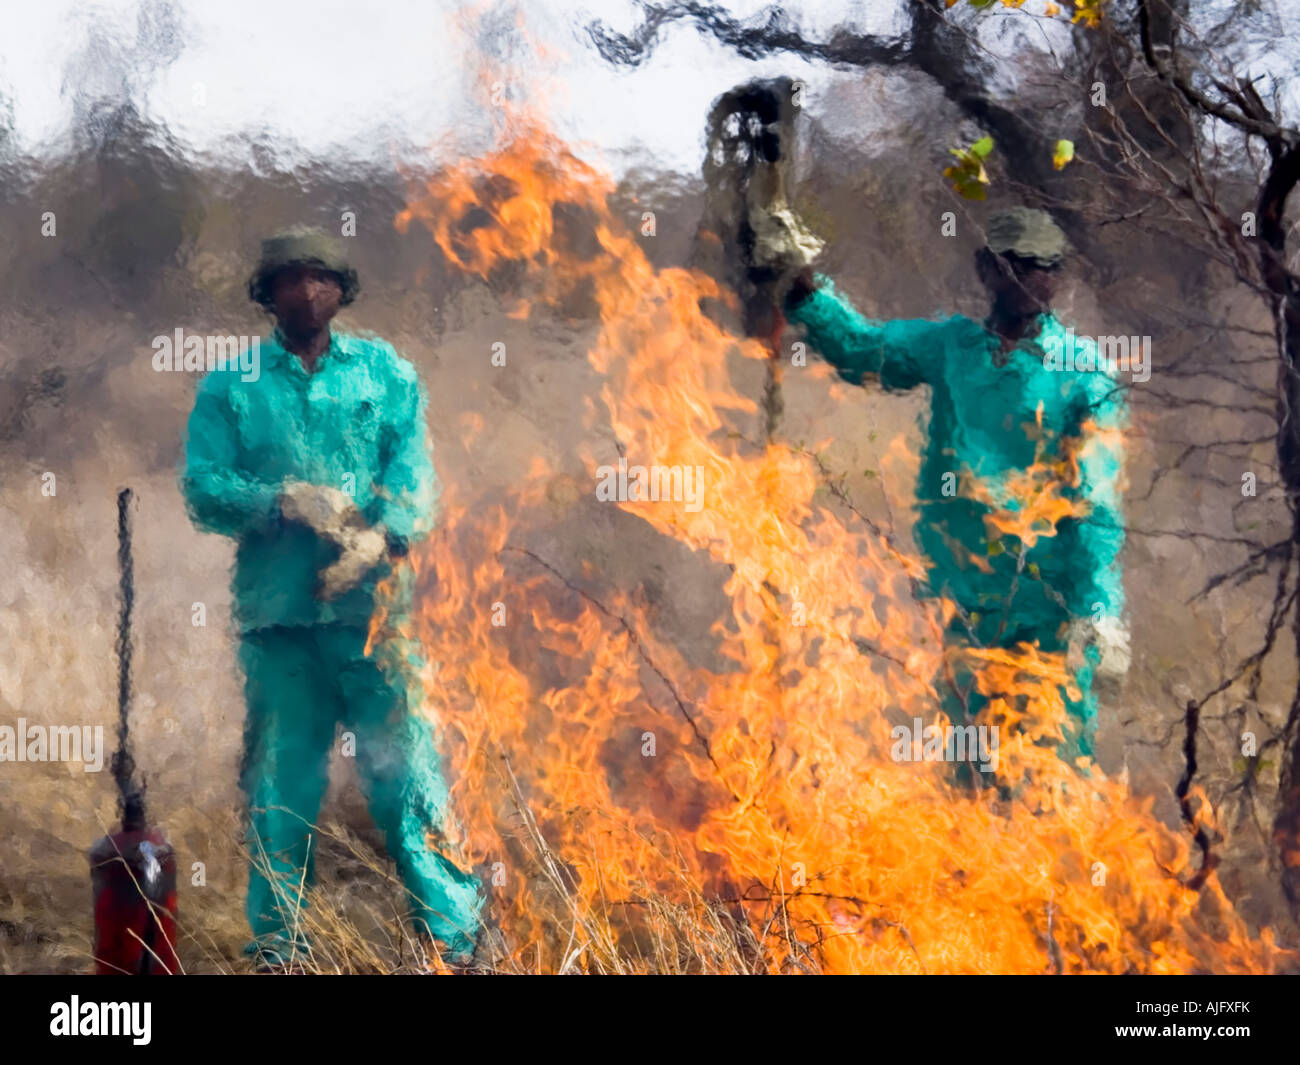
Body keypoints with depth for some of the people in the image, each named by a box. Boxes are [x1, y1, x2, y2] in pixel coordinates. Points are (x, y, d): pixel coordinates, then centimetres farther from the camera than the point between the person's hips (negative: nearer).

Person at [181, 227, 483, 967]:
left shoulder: (385, 371, 12)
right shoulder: (232, 386, 11)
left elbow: (414, 468, 0)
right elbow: (203, 487, 3)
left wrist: (380, 536, -18)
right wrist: (284, 502, -14)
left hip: (373, 605, 0)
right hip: (276, 611, 1)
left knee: (404, 762, -5)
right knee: (281, 775, 4)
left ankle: (455, 933, 1)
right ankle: (278, 945, 14)